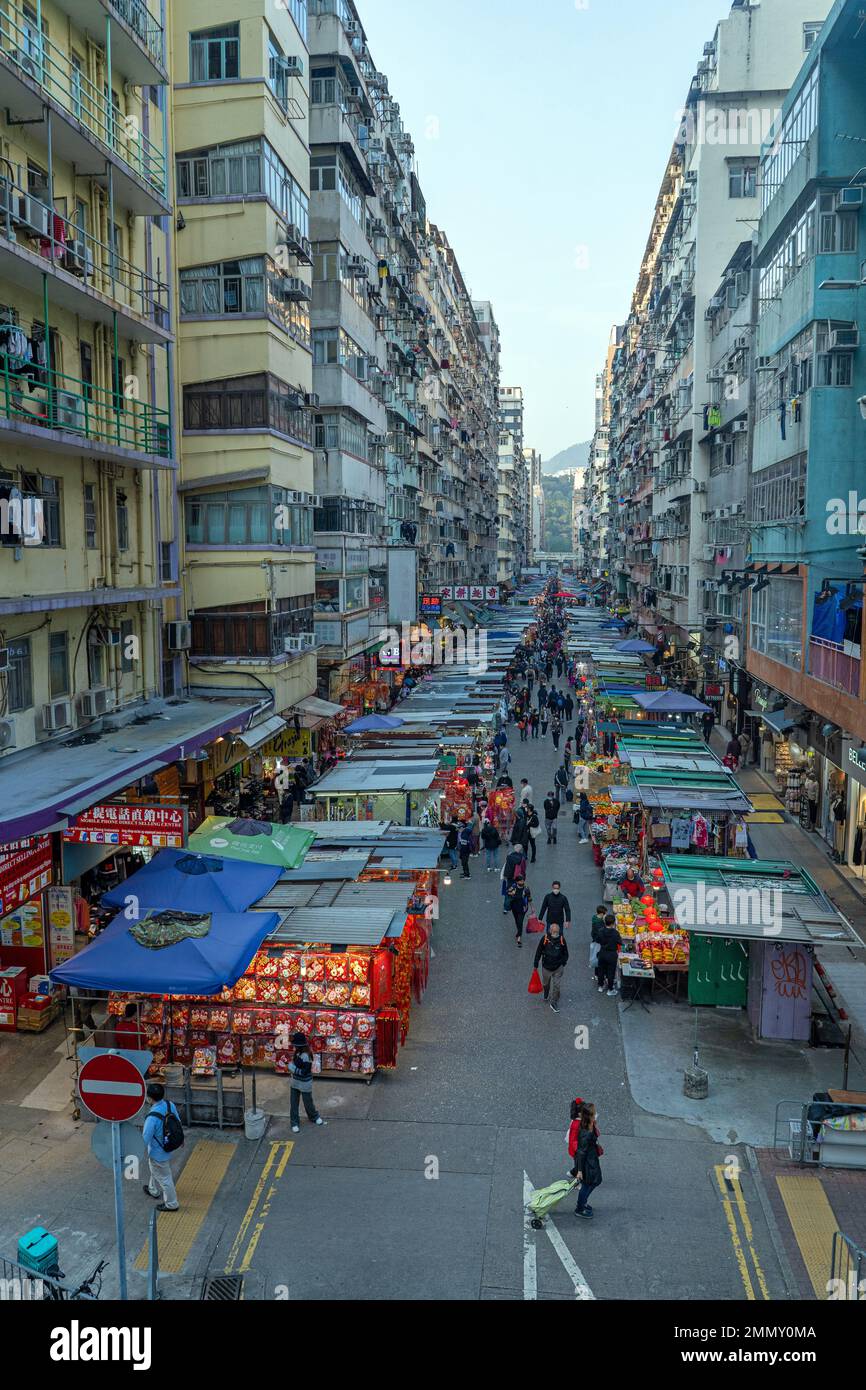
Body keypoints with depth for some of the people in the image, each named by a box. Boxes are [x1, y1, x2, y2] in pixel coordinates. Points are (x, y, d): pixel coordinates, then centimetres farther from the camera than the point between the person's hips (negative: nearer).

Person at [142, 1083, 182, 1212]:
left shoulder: (153, 1117, -37)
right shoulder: (170, 1105, -16)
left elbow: (145, 1138, -26)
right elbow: (178, 1122, 1)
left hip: (158, 1153, -7)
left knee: (164, 1178, 15)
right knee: (156, 1171, 33)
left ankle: (171, 1204, 34)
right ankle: (154, 1190, 57)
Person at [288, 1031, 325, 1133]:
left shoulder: (306, 1056, -29)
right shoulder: (297, 1052, -4)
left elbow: (305, 1072, -28)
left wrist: (292, 1067, -23)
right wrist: (292, 1070, -2)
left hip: (305, 1084, -7)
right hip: (295, 1082, 7)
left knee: (308, 1103, 14)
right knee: (293, 1103, 11)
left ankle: (314, 1117, 40)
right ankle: (294, 1123, 26)